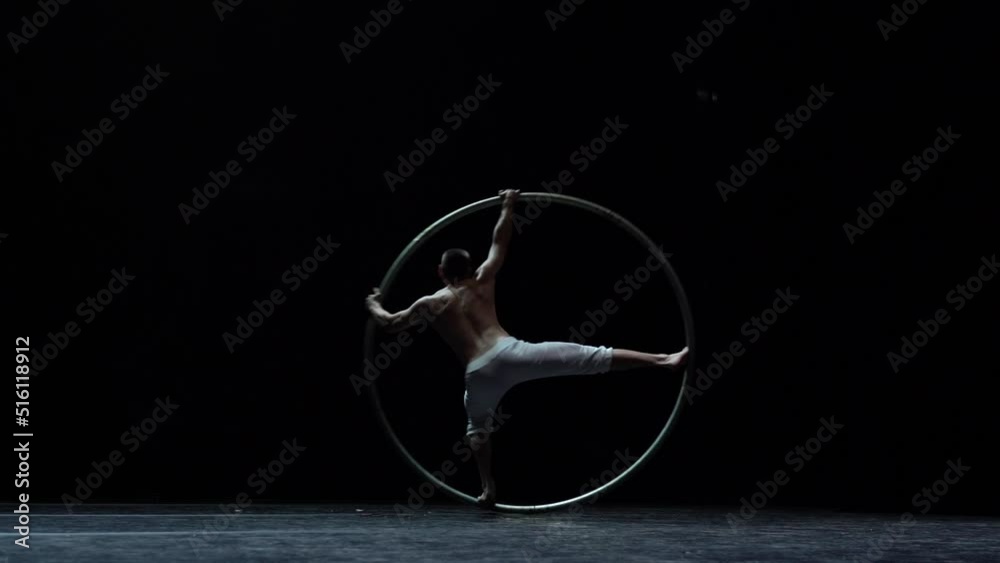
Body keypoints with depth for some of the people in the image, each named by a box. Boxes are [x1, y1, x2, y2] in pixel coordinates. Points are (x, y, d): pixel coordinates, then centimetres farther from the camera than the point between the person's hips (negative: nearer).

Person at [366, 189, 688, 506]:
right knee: (587, 357, -9)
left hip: (479, 373, 1)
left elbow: (390, 324, 27)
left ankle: (489, 490, 24)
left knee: (477, 428, 31)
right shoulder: (481, 282, 18)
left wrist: (373, 305, 48)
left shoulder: (430, 304, 17)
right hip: (509, 352, 0)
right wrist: (508, 207, 42)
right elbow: (500, 243, 28)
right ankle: (664, 360, -18)